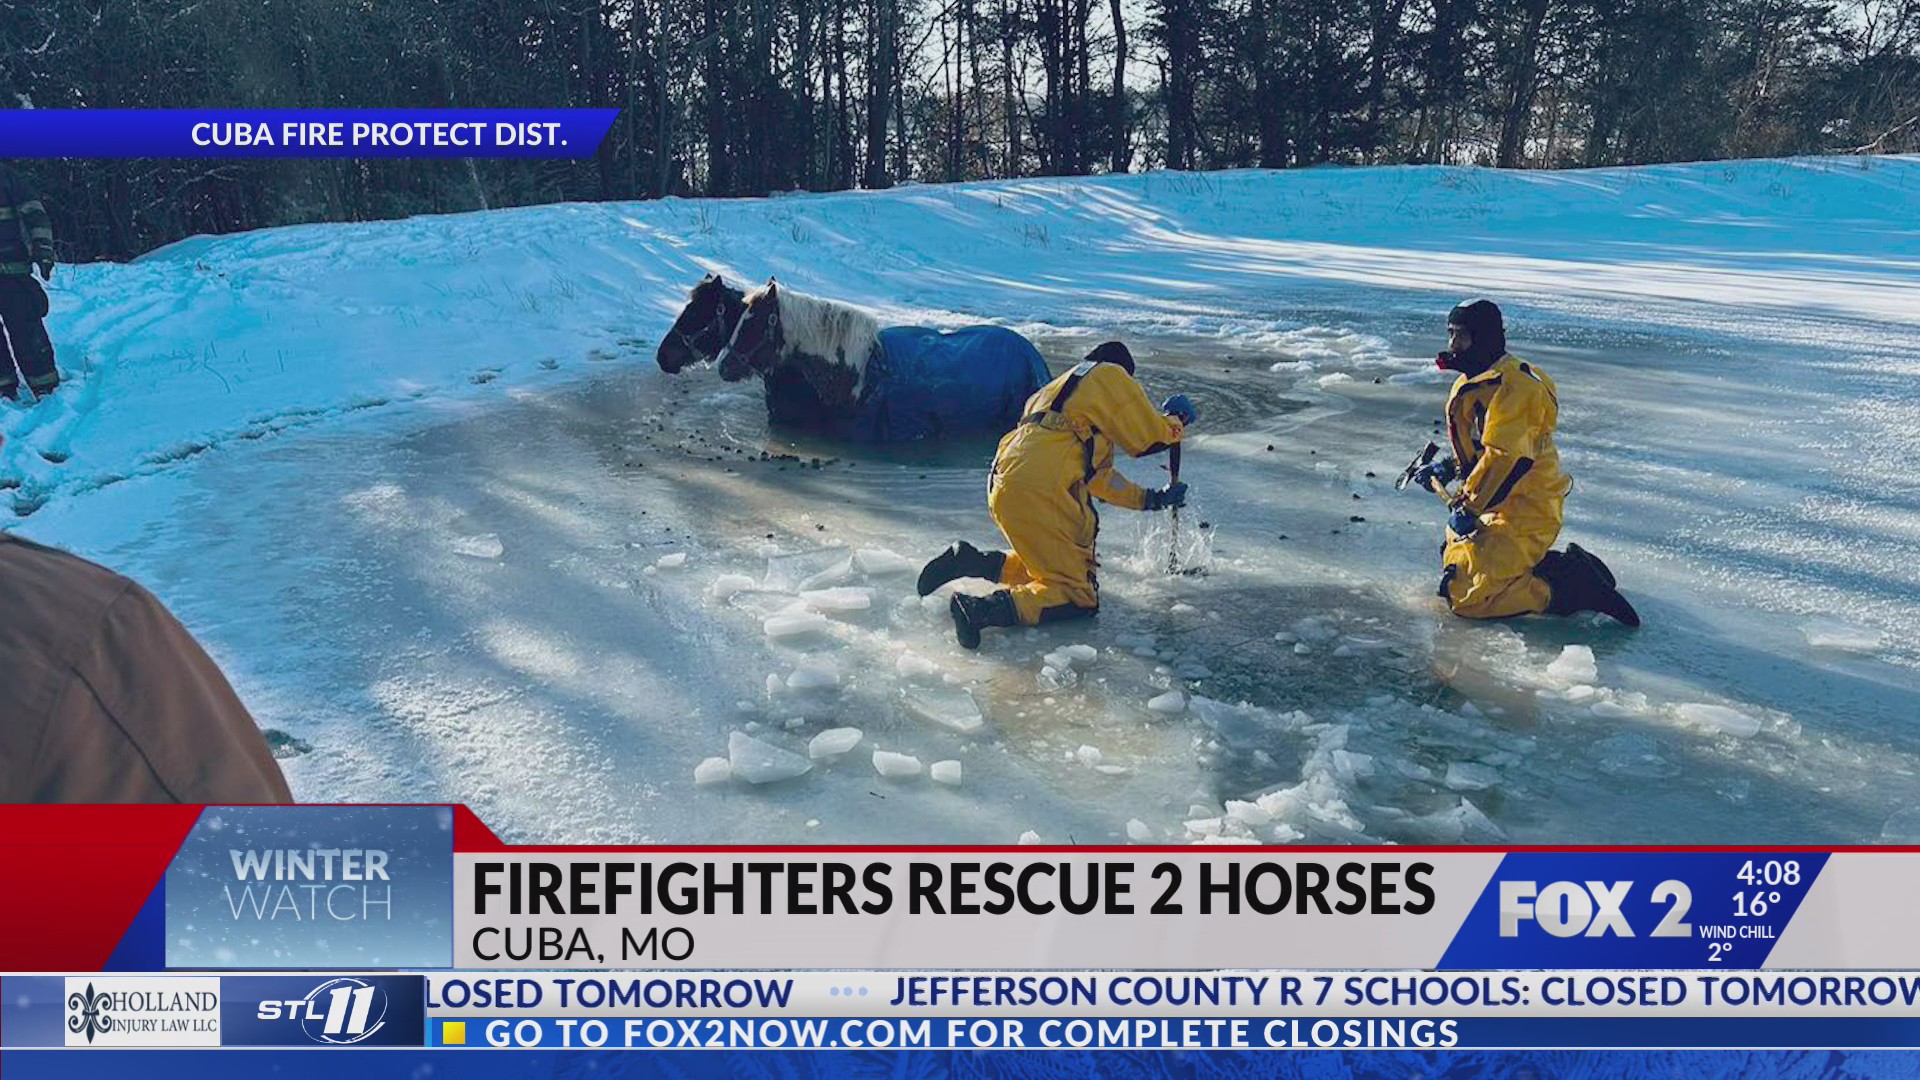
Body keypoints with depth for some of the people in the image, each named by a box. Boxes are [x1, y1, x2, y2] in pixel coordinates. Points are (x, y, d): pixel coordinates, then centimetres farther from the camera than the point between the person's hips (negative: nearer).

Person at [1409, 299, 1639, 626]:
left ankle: (1574, 588, -8)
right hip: (1499, 506, 11)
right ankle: (1565, 566, 16)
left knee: (1467, 598, -17)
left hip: (1524, 513, -11)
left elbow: (1508, 457, -26)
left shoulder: (1510, 385, -19)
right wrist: (1448, 467, 14)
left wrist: (1470, 506, -23)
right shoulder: (1472, 383, 16)